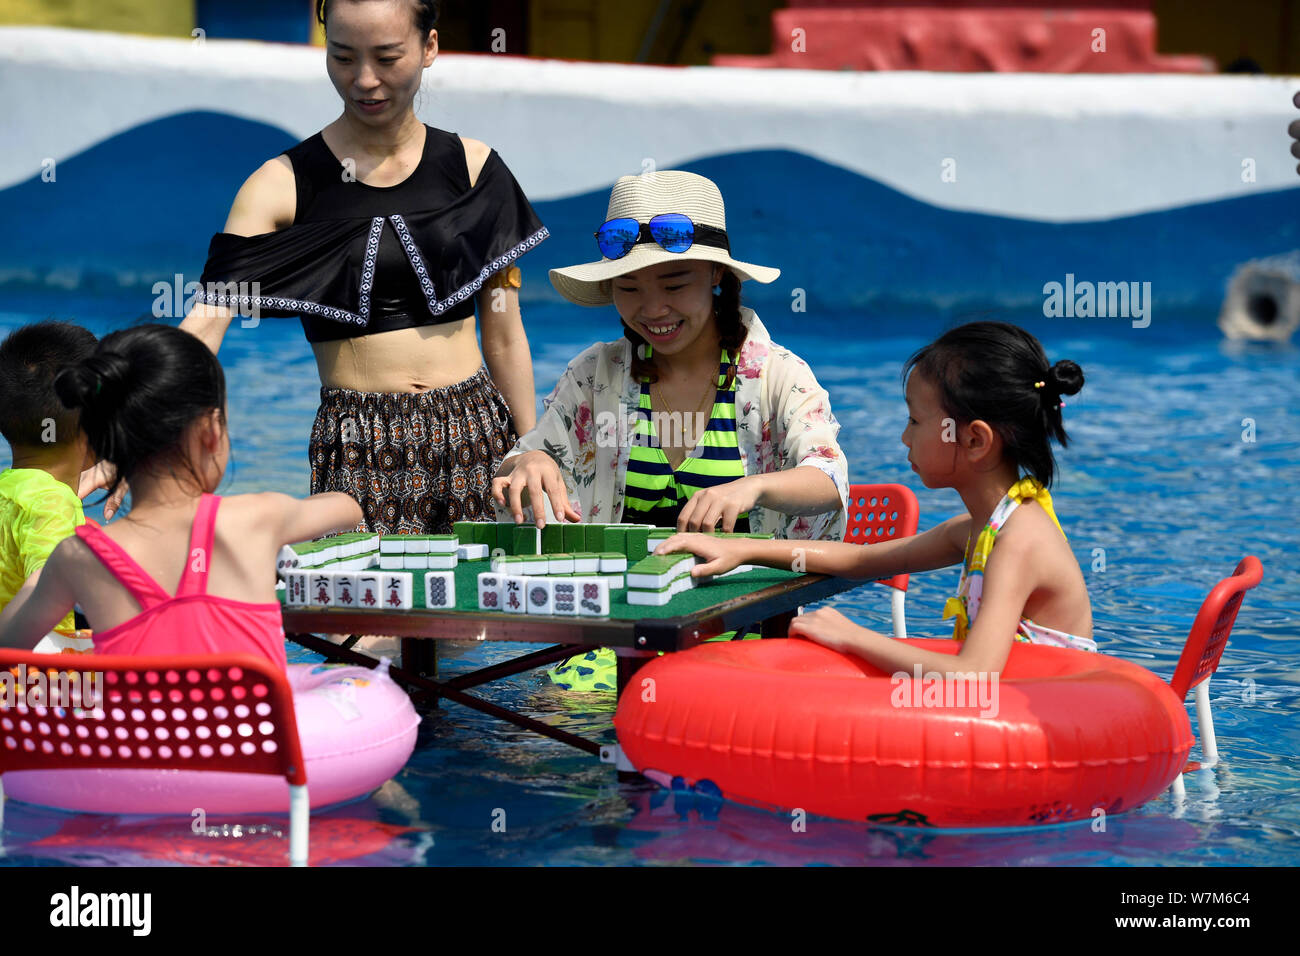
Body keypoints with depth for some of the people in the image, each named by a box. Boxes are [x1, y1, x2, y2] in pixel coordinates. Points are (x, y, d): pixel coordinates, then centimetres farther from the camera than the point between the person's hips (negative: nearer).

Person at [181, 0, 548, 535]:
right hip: (360, 457, -2)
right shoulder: (283, 185, -1)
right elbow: (202, 327, -11)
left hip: (476, 432, 2)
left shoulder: (473, 169, 6)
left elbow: (504, 336, 11)